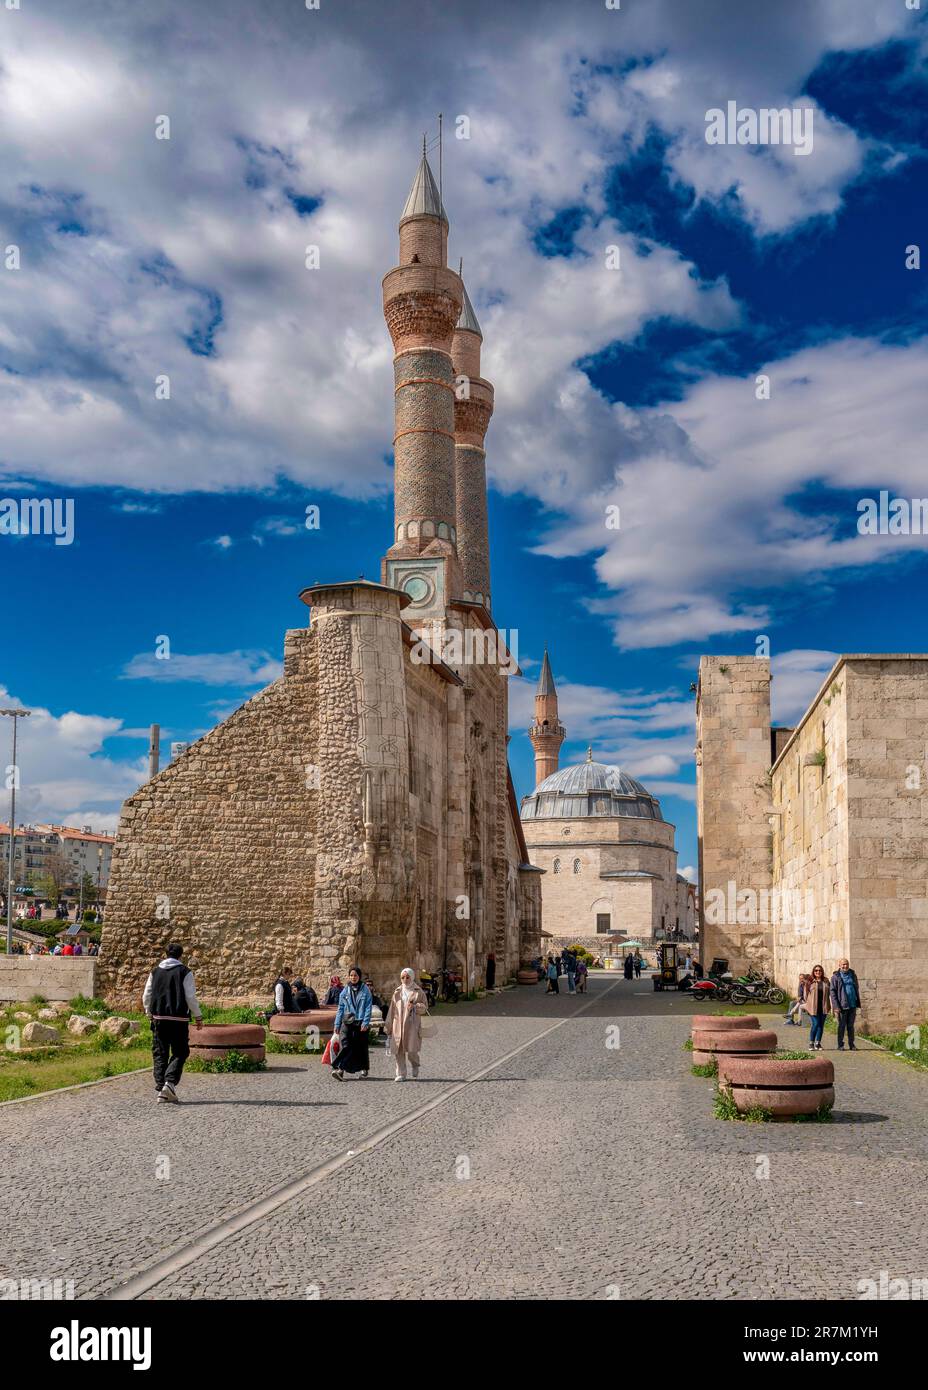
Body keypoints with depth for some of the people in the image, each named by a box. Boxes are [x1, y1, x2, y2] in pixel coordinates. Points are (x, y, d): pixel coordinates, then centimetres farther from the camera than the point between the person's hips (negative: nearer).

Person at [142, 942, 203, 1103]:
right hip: (179, 1019, -4)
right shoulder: (184, 972, -4)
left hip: (159, 1018, 4)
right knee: (180, 1053, 4)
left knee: (160, 1054, 10)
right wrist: (198, 1016, 3)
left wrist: (150, 1014, 27)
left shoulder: (155, 972, 9)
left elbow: (146, 996, 13)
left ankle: (160, 1088, 4)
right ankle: (170, 1082, -15)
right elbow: (191, 997, -7)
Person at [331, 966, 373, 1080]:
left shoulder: (365, 990, 3)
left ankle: (363, 1070, 19)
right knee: (345, 1046, -13)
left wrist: (365, 1022, -11)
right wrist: (337, 1024, 8)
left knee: (361, 1047, 5)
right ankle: (339, 1069, -21)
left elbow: (368, 1007, -1)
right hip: (347, 1022, 1)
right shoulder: (345, 991, 10)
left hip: (361, 1023, -1)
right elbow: (340, 1008, 12)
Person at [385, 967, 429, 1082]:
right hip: (398, 1025, 3)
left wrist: (415, 1006, -17)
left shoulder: (418, 992, 5)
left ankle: (415, 1072, 18)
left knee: (412, 1051, -7)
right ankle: (401, 1074, 9)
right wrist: (389, 1026, 12)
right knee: (398, 1051, -1)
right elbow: (392, 1010, 15)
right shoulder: (397, 992, 14)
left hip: (412, 1025, -3)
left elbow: (425, 1007, 2)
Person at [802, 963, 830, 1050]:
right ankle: (811, 1043, 2)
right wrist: (806, 1005, 1)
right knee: (815, 1024, -10)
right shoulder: (810, 982, 0)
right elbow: (806, 994, 4)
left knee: (821, 1025, 5)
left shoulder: (826, 982, 10)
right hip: (813, 1007, -3)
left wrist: (831, 1005, 6)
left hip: (823, 1007, 4)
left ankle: (818, 1043, 16)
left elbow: (829, 993, 12)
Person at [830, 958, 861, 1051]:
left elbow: (857, 989, 18)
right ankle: (840, 1045, 7)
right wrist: (836, 1006, -13)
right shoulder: (836, 977, -3)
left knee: (851, 1026, 9)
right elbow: (832, 991, -6)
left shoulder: (852, 975, 11)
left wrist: (858, 1003, 13)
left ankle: (851, 1044, 16)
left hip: (852, 1005, 4)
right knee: (842, 1026, 1)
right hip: (842, 1005, -4)